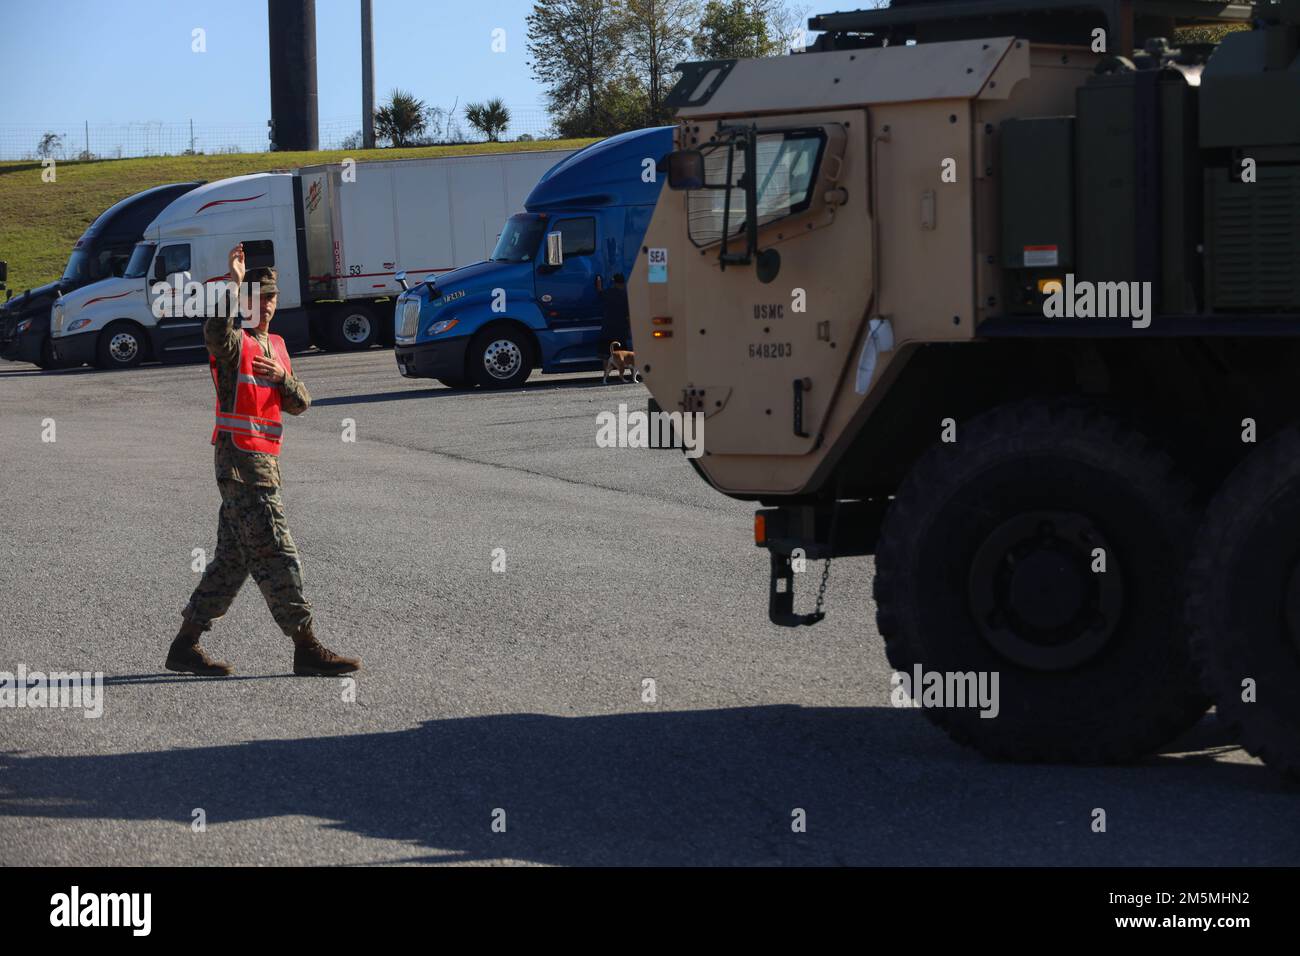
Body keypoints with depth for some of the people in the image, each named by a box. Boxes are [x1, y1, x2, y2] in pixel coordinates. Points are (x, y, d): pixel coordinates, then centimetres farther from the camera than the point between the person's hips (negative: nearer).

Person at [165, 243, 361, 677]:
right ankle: (307, 648, -7)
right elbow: (216, 333, -34)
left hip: (265, 461, 9)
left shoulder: (277, 345, 18)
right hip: (240, 459, -9)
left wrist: (282, 377, -8)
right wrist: (234, 282, -32)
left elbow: (299, 404, 12)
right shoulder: (233, 341, -7)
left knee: (233, 558, 11)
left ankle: (185, 646, 16)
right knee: (276, 555, -9)